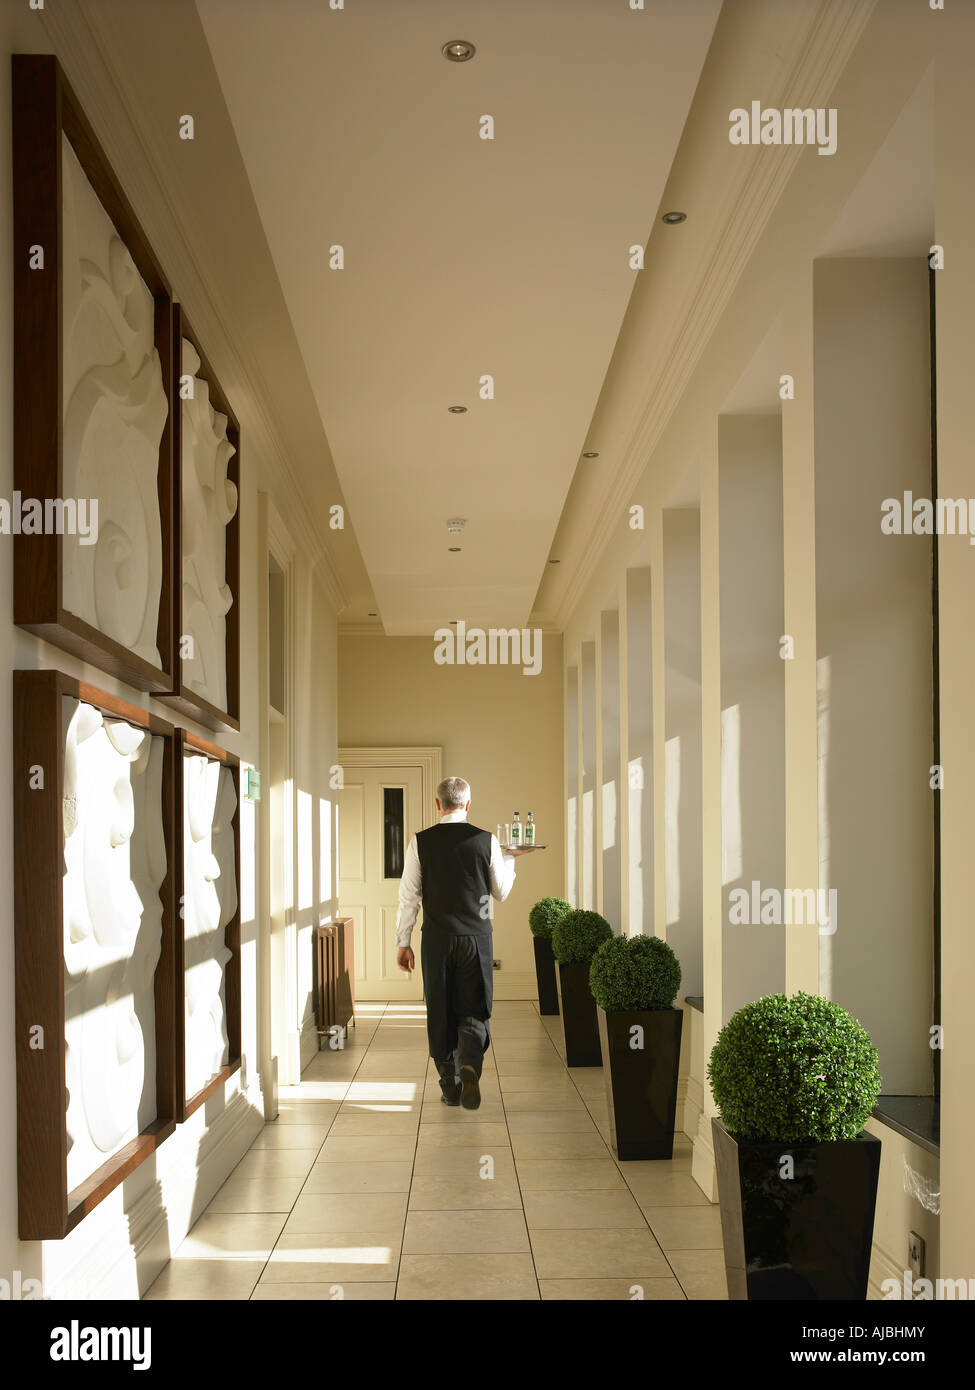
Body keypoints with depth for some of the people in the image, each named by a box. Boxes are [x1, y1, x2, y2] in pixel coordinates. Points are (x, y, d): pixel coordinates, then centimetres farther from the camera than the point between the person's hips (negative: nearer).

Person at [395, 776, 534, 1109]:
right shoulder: (487, 841, -3)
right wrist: (510, 857, 24)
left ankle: (450, 1085, 14)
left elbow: (409, 896, -2)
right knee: (474, 1010, 7)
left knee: (440, 1011, 10)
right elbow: (501, 892, 8)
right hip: (477, 938, 0)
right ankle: (469, 1065, -19)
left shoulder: (421, 842, -3)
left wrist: (403, 941, 5)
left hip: (437, 938, 0)